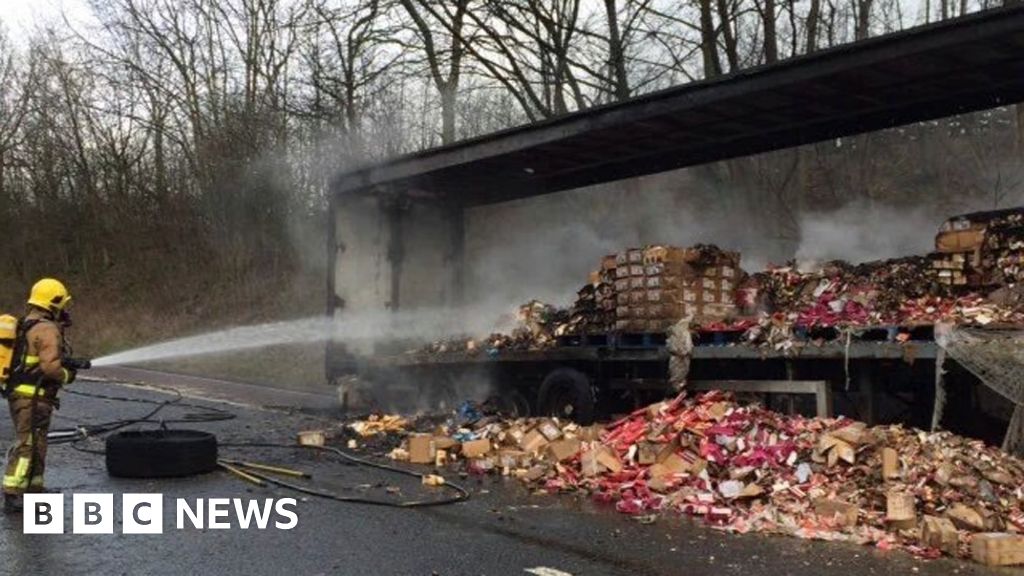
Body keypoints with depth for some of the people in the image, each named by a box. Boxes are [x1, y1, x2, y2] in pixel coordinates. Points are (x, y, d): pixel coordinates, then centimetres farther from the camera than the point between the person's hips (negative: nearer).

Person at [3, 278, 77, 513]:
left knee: (36, 443, 19)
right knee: (27, 445, -7)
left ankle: (34, 489, 28)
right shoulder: (47, 329, -17)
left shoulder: (25, 325, 14)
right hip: (33, 398, -10)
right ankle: (11, 495, -7)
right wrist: (67, 376, -6)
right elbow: (50, 366, -25)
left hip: (18, 394, 10)